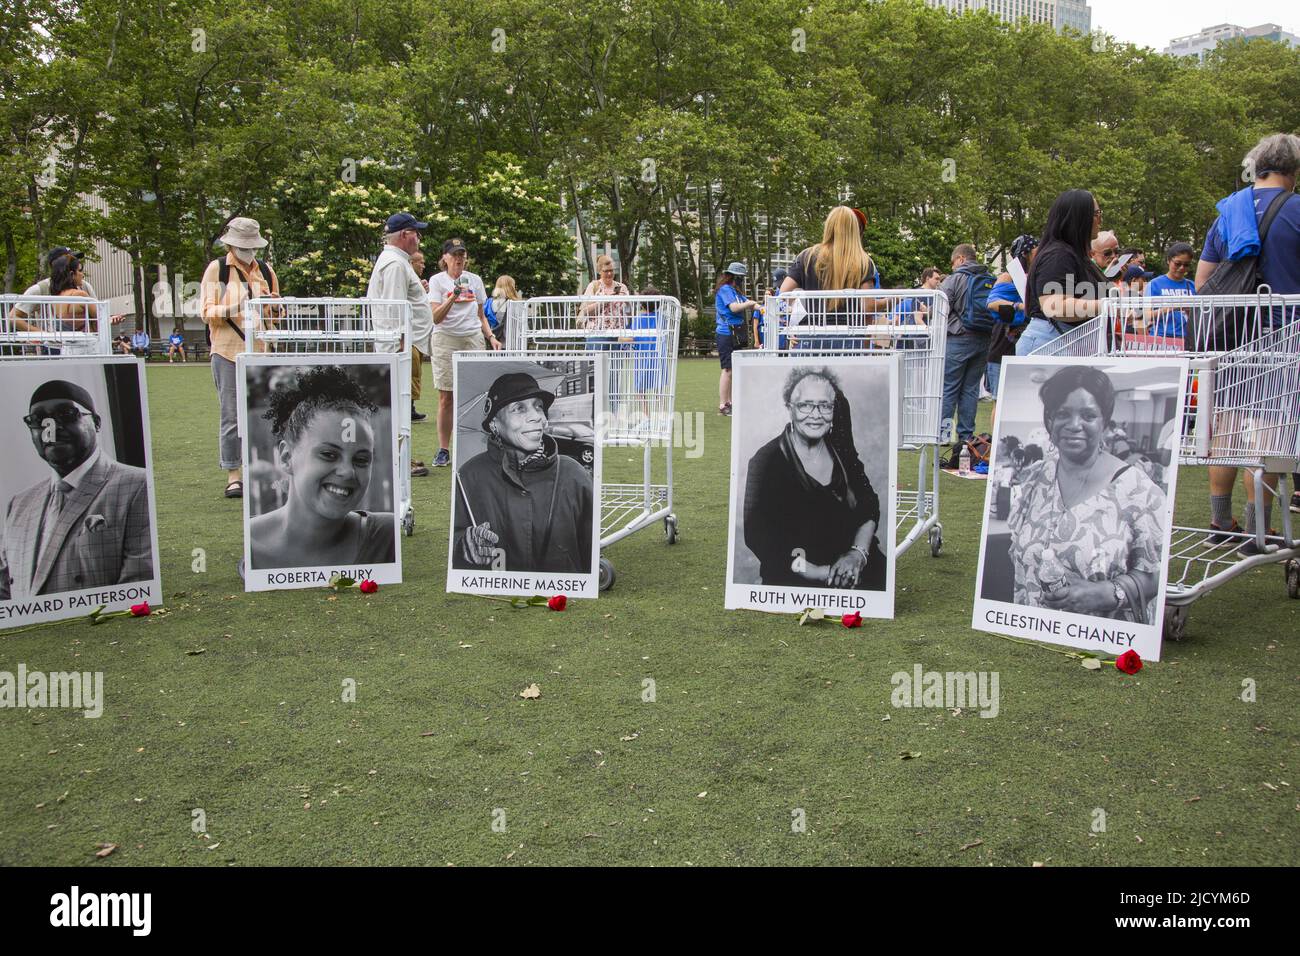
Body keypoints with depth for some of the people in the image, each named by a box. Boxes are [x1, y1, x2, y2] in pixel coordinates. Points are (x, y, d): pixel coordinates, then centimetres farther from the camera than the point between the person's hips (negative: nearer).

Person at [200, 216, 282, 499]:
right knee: (231, 416, -2)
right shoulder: (216, 269, 2)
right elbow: (207, 312, -4)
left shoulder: (265, 270, 15)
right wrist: (236, 308, -20)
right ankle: (233, 476, 3)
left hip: (261, 351, 4)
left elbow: (275, 313, 22)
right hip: (228, 351, -4)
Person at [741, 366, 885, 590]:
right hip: (794, 581, -6)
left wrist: (858, 553, -7)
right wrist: (817, 572, -18)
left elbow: (869, 508, 12)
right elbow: (758, 535, -13)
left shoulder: (840, 449, 9)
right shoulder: (767, 461, -7)